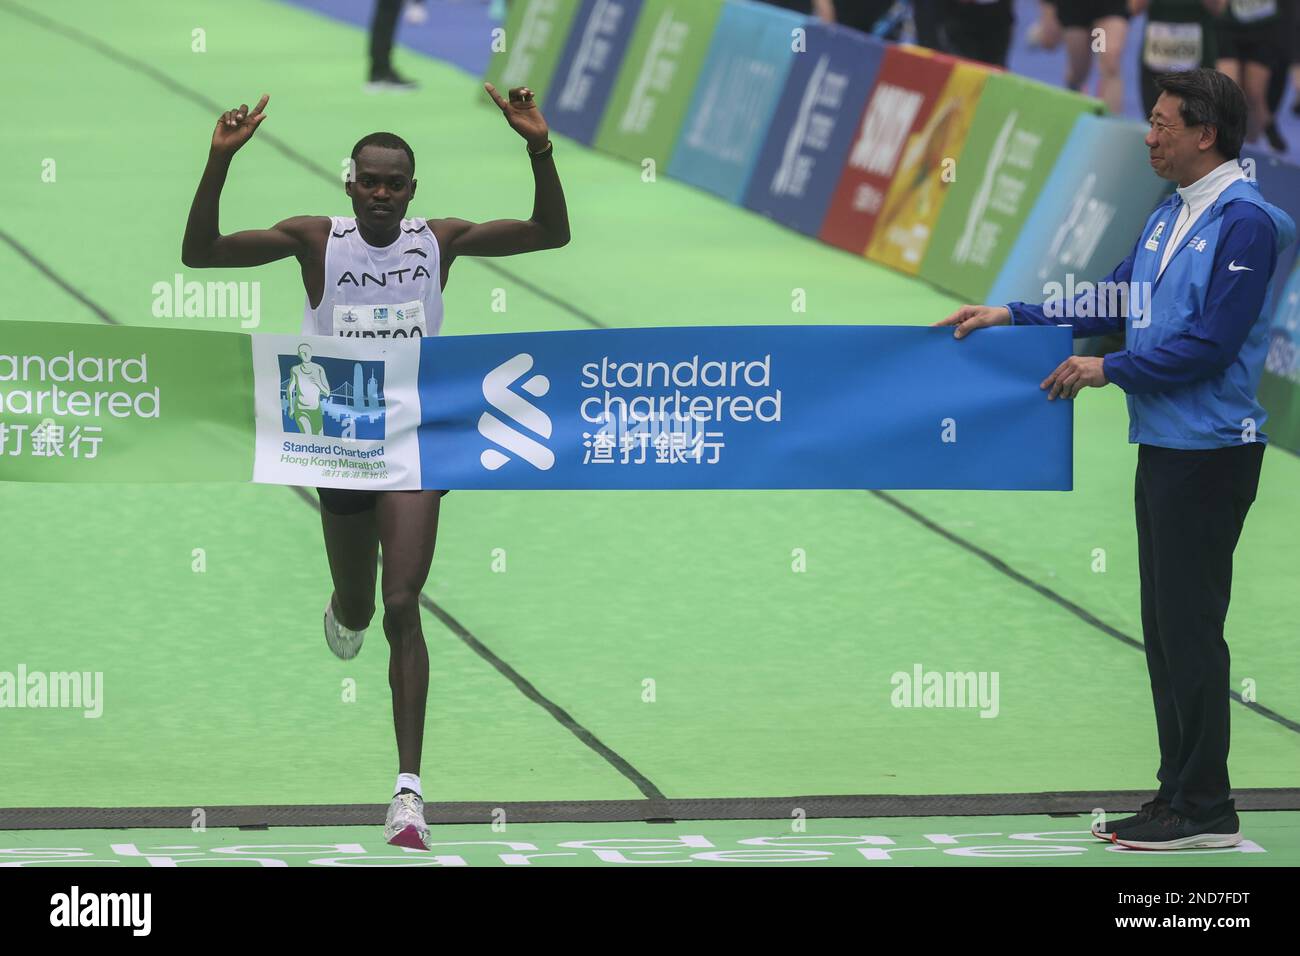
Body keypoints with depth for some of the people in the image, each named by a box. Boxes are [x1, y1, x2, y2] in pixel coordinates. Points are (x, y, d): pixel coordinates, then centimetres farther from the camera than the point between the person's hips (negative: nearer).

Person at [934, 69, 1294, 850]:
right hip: (1164, 449, 9)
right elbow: (1117, 303, 19)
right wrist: (1013, 316, 14)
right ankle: (1180, 795, 19)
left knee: (1191, 627, -6)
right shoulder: (1170, 218, 14)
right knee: (1167, 627, 12)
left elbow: (1211, 343, -20)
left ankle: (1205, 811, -2)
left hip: (1208, 454, -9)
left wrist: (1112, 370, -13)